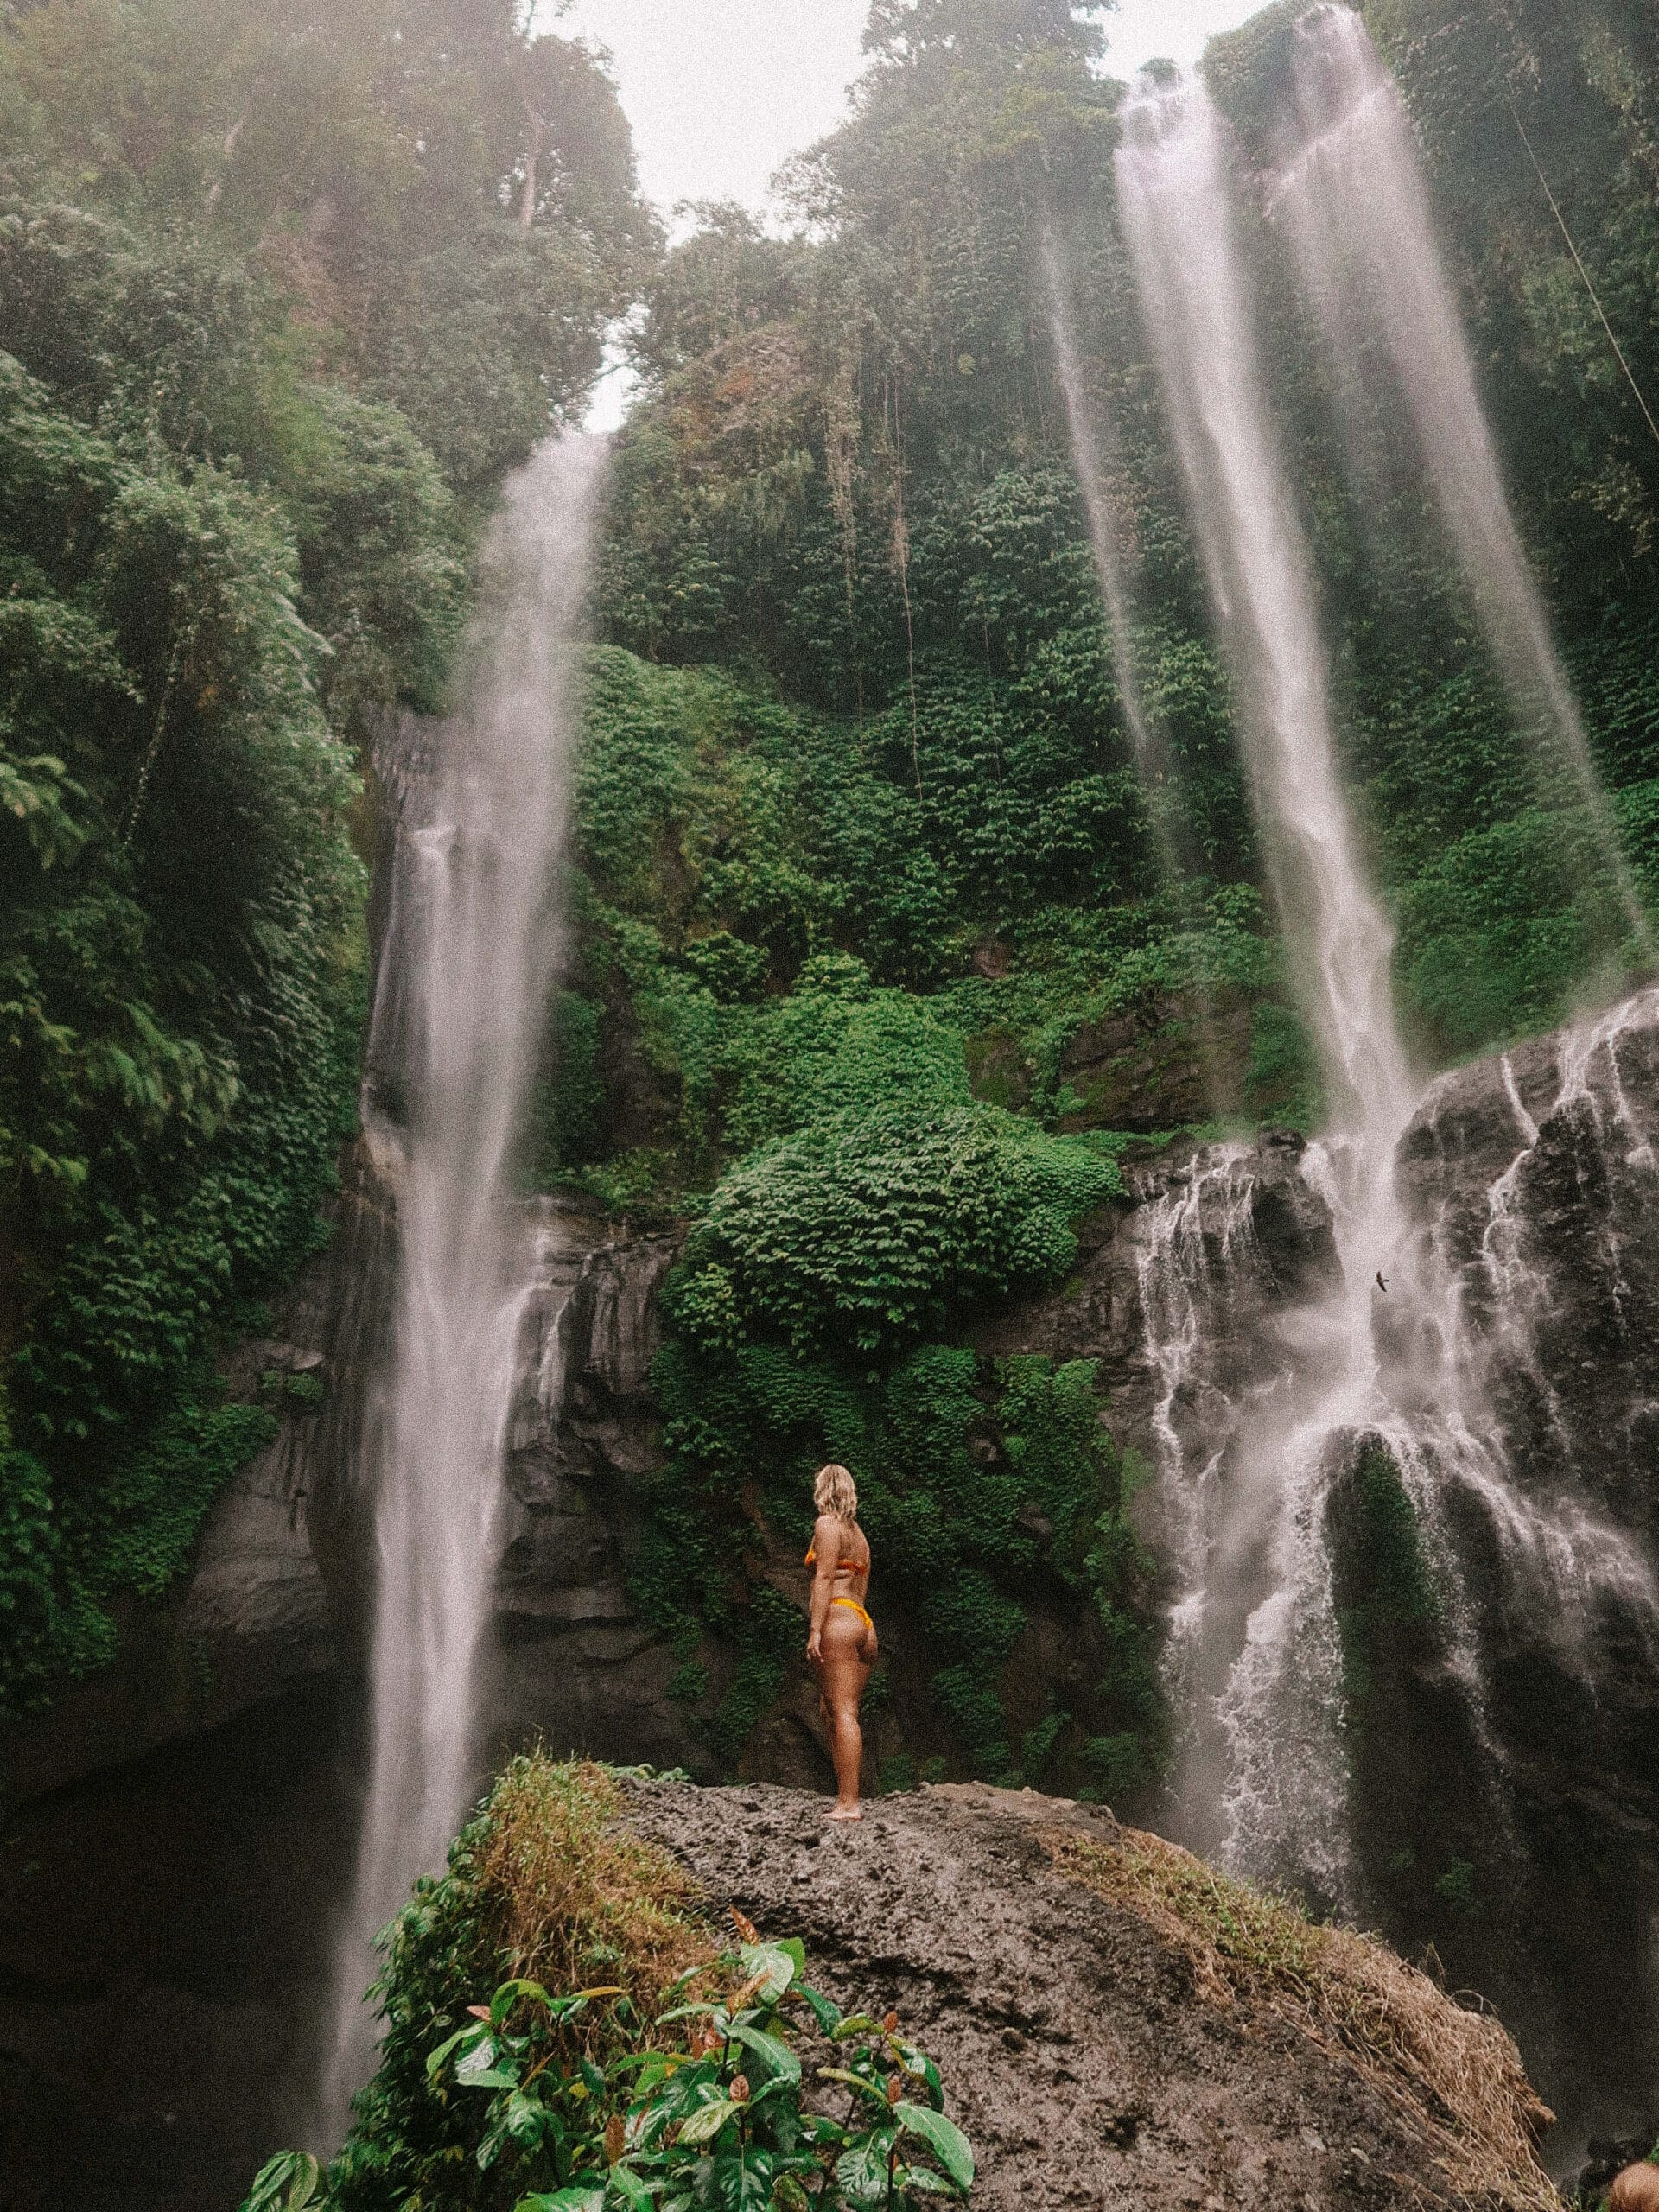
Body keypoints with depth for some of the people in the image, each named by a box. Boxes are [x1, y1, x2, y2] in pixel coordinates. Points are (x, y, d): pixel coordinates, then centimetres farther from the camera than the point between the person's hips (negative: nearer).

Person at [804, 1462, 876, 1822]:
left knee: (843, 1713, -12)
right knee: (830, 1711, 11)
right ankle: (845, 1797, 8)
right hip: (864, 1625, 9)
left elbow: (824, 1577, -11)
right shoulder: (859, 1534, 24)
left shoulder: (827, 1524, 0)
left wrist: (815, 1630, -16)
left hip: (838, 1620, -9)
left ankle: (849, 1805, -16)